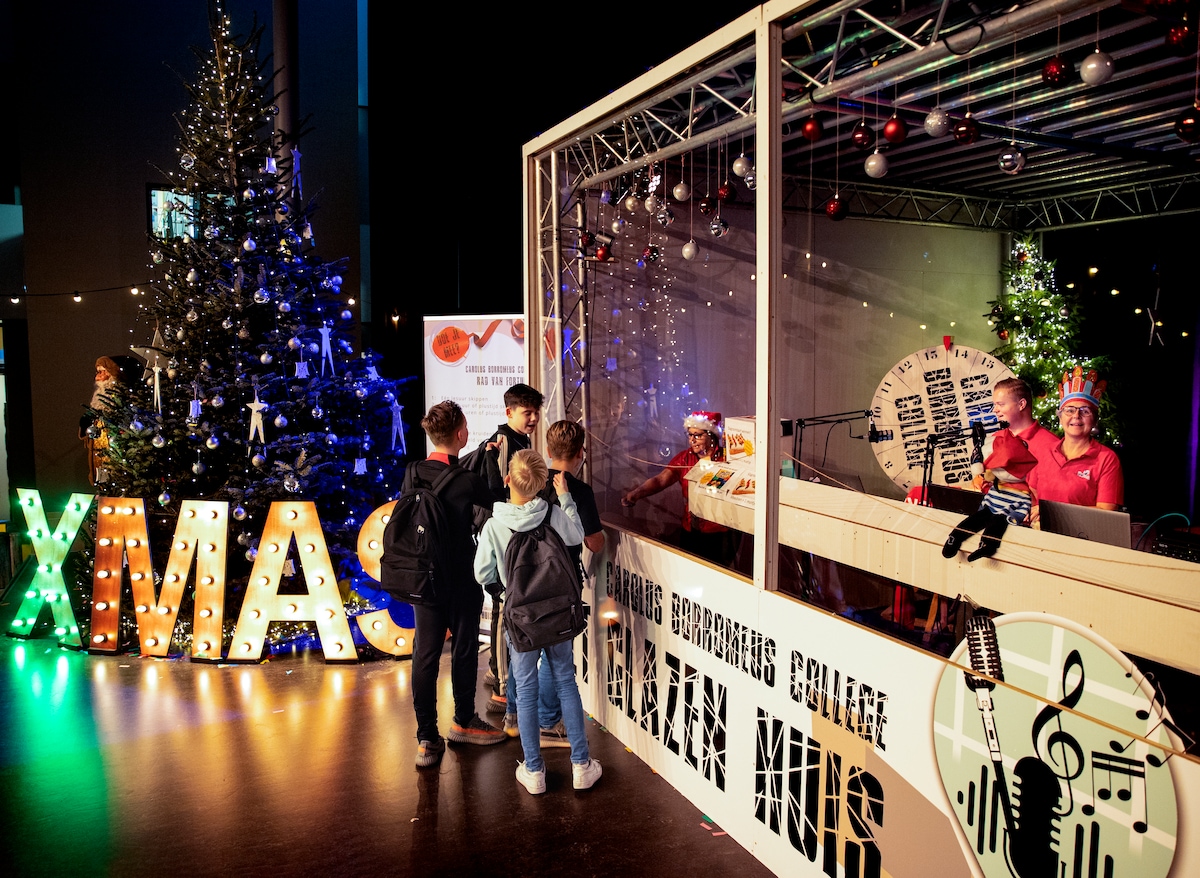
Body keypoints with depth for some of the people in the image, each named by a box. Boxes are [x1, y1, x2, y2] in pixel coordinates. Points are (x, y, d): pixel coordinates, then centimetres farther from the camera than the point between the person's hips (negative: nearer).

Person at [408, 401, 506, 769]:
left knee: (425, 654, 7)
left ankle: (427, 739, 11)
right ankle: (464, 722, 29)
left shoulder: (414, 472, -5)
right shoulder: (469, 480, -18)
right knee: (463, 649, 13)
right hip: (461, 579, -4)